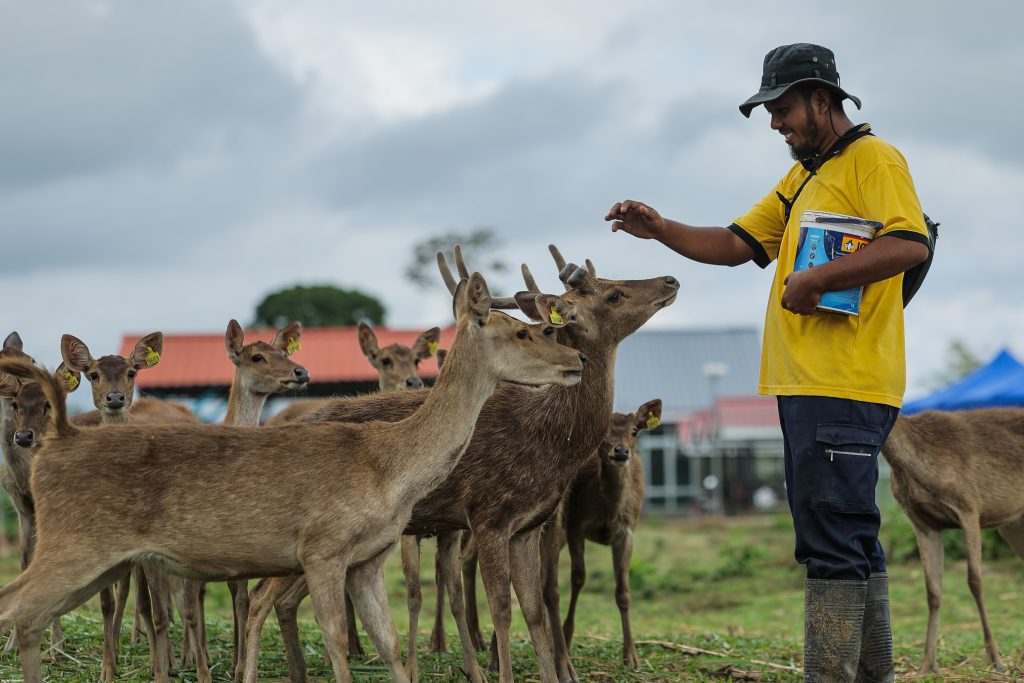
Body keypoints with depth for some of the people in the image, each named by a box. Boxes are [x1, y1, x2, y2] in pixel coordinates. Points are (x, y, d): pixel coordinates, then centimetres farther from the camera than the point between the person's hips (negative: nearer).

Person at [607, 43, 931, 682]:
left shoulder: (874, 160, -5)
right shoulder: (801, 178, 24)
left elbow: (910, 244, -20)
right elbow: (734, 245, 24)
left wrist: (816, 277, -20)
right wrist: (660, 230, 10)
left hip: (845, 388, -10)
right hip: (803, 384, 10)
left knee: (832, 541, -12)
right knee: (852, 539, 14)